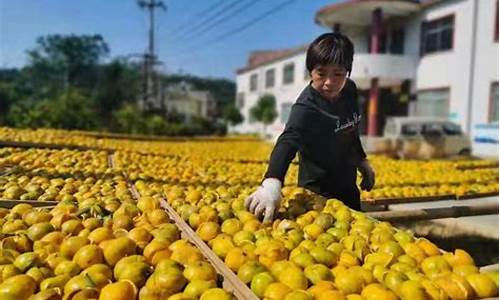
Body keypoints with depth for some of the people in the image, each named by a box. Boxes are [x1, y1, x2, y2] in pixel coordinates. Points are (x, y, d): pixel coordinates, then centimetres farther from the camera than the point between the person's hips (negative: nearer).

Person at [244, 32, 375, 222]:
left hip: (348, 187, 7)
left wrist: (362, 160, 20)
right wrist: (272, 182, -64)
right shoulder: (305, 108, -28)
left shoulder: (350, 89, -5)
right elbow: (288, 142, -48)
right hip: (318, 193, -7)